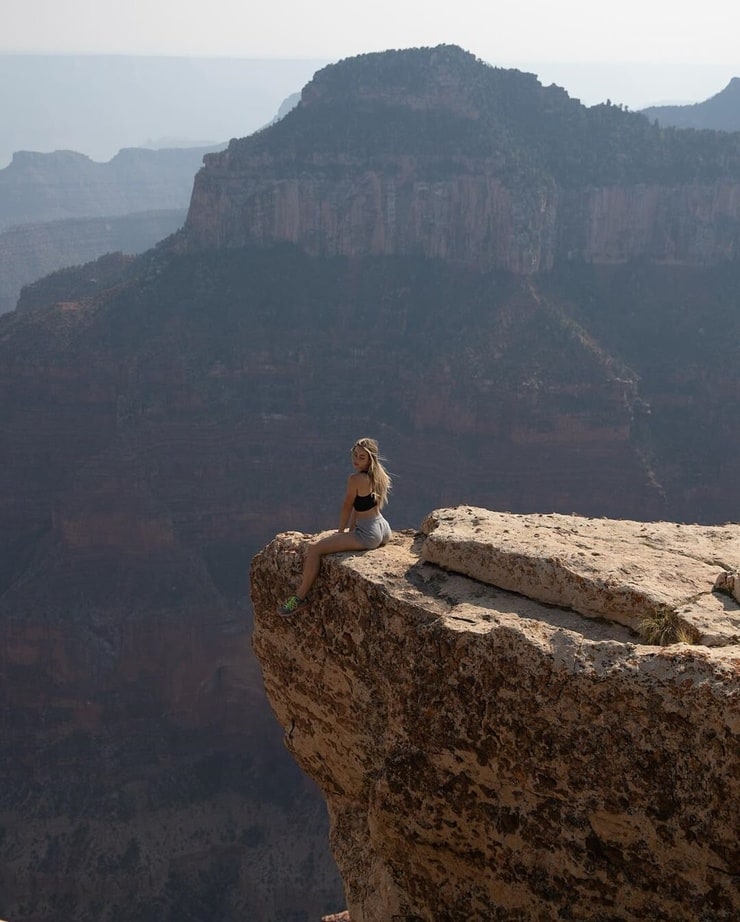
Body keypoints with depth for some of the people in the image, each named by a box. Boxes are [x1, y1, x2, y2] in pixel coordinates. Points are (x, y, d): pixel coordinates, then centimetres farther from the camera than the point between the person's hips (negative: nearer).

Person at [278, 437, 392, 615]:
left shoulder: (355, 479, -17)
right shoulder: (378, 475, 9)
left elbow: (347, 508, -7)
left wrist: (341, 532, 8)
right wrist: (351, 530, 16)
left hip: (368, 536, -10)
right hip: (383, 531, 10)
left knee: (314, 549, -8)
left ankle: (300, 597, -1)